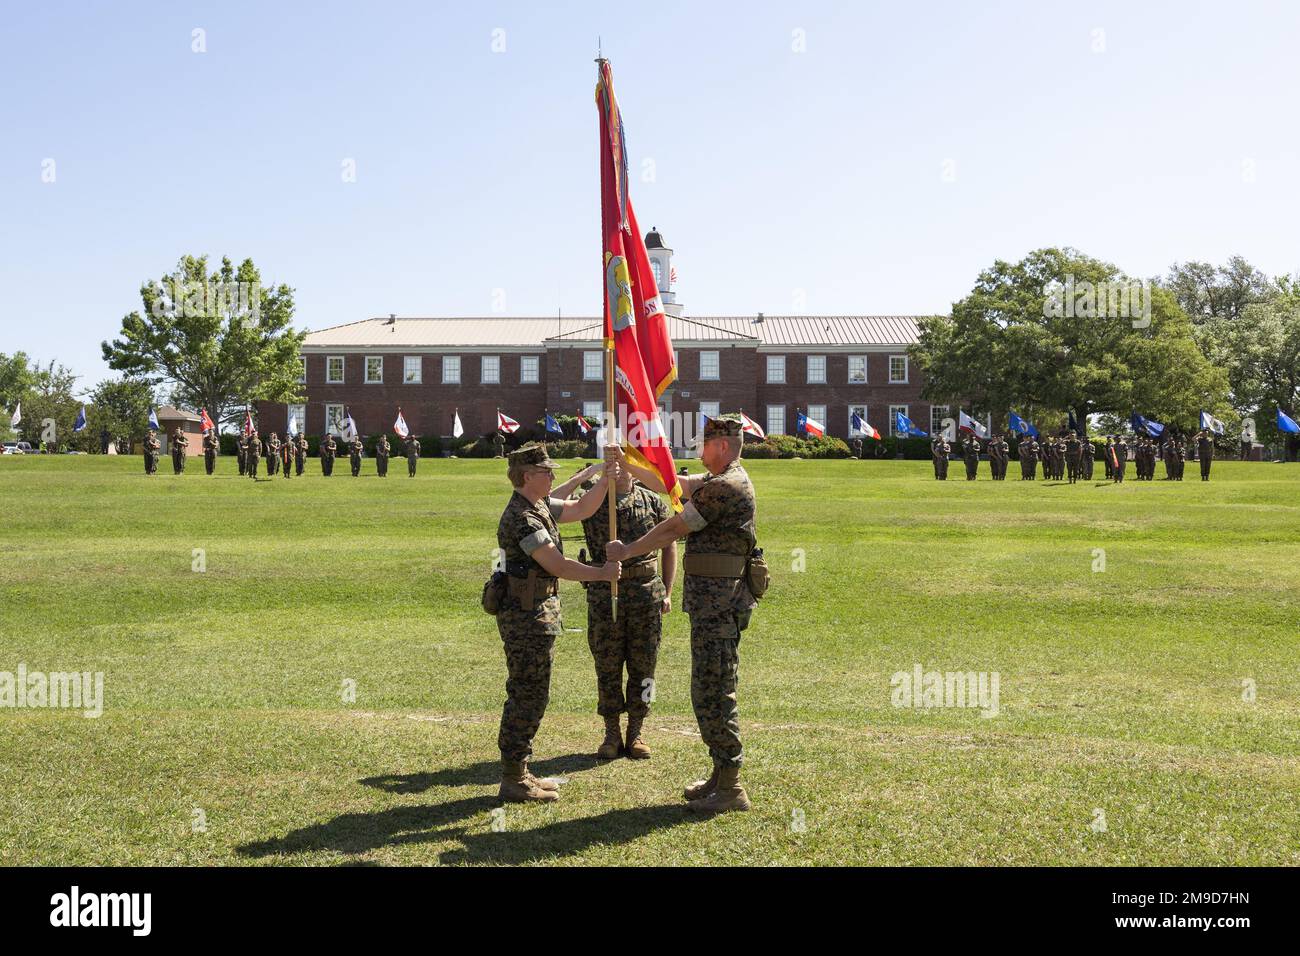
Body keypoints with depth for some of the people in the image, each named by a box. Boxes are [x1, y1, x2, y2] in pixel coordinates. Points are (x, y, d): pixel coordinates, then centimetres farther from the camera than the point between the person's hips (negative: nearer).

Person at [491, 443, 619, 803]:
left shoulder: (539, 507, 11)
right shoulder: (523, 518, -20)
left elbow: (579, 510, 20)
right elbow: (558, 566, -22)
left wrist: (604, 481, 6)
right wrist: (603, 573, -11)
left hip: (534, 614, 11)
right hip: (529, 617, -11)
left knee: (527, 696, 16)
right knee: (528, 697, -5)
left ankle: (517, 773, 24)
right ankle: (513, 781, 2)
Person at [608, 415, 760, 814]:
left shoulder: (725, 488, -17)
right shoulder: (718, 482, 16)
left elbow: (673, 528, -14)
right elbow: (666, 483, 22)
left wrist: (626, 551, -3)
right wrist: (625, 463, 15)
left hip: (718, 605, -11)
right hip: (713, 602, 11)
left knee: (713, 692, -7)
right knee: (711, 690, 16)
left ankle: (730, 789, -2)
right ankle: (722, 776, 23)